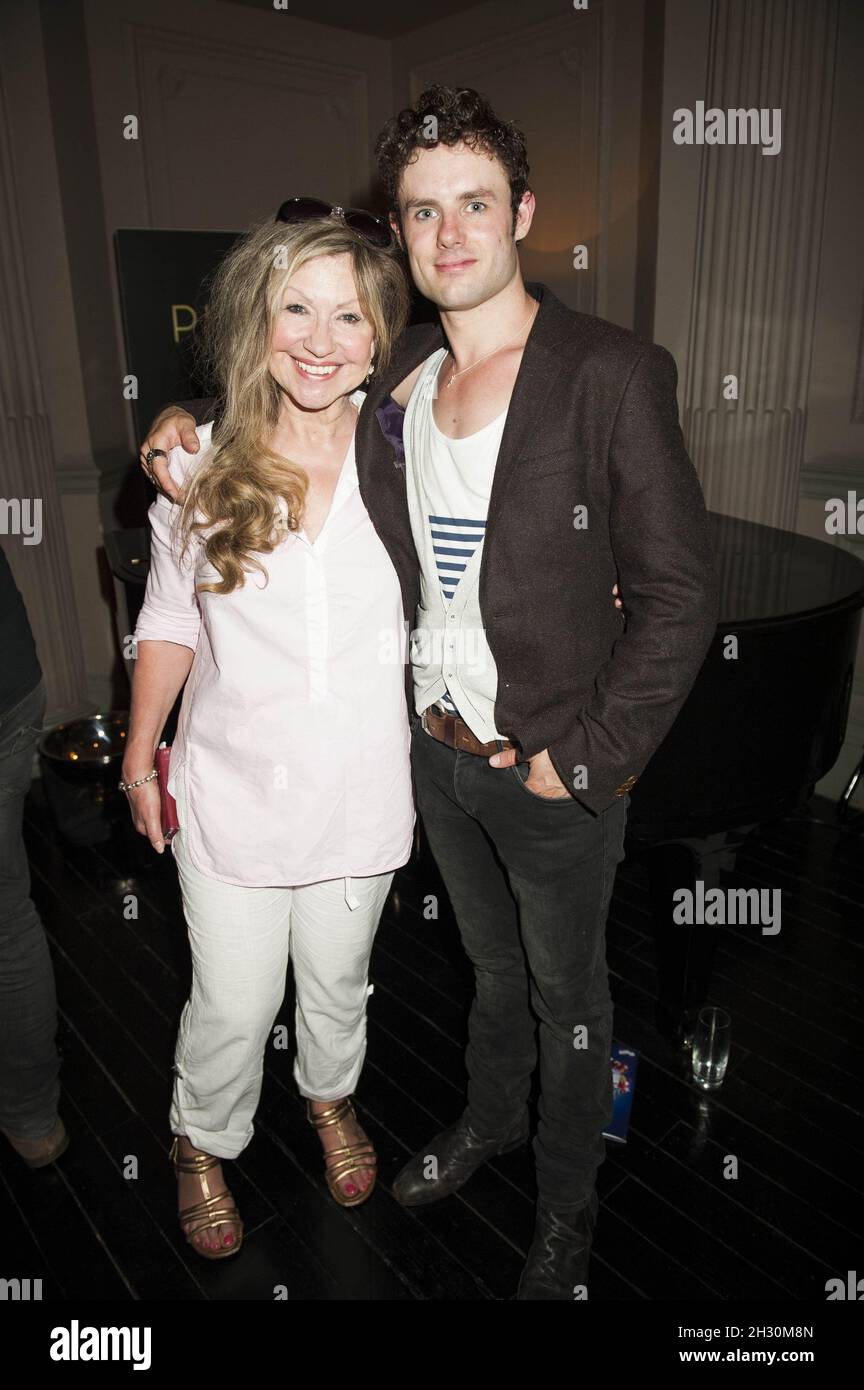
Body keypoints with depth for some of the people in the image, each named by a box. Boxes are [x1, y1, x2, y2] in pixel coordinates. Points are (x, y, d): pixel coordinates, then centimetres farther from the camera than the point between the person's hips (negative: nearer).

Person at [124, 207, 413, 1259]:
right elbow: (171, 615, 4)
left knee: (337, 979, 22)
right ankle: (202, 1143, 44)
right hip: (232, 789, -1)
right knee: (234, 1004, 12)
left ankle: (329, 1093, 55)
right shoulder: (204, 464, -7)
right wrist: (139, 749, 5)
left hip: (359, 789, 1)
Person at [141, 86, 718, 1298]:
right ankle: (488, 1120, 55)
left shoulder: (611, 373, -16)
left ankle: (568, 1205, 44)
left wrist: (584, 756, -17)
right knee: (493, 963, 27)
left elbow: (680, 595, -16)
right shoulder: (397, 375, 1)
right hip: (436, 745, 5)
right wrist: (195, 417, 4)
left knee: (567, 994, 18)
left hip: (554, 768, -4)